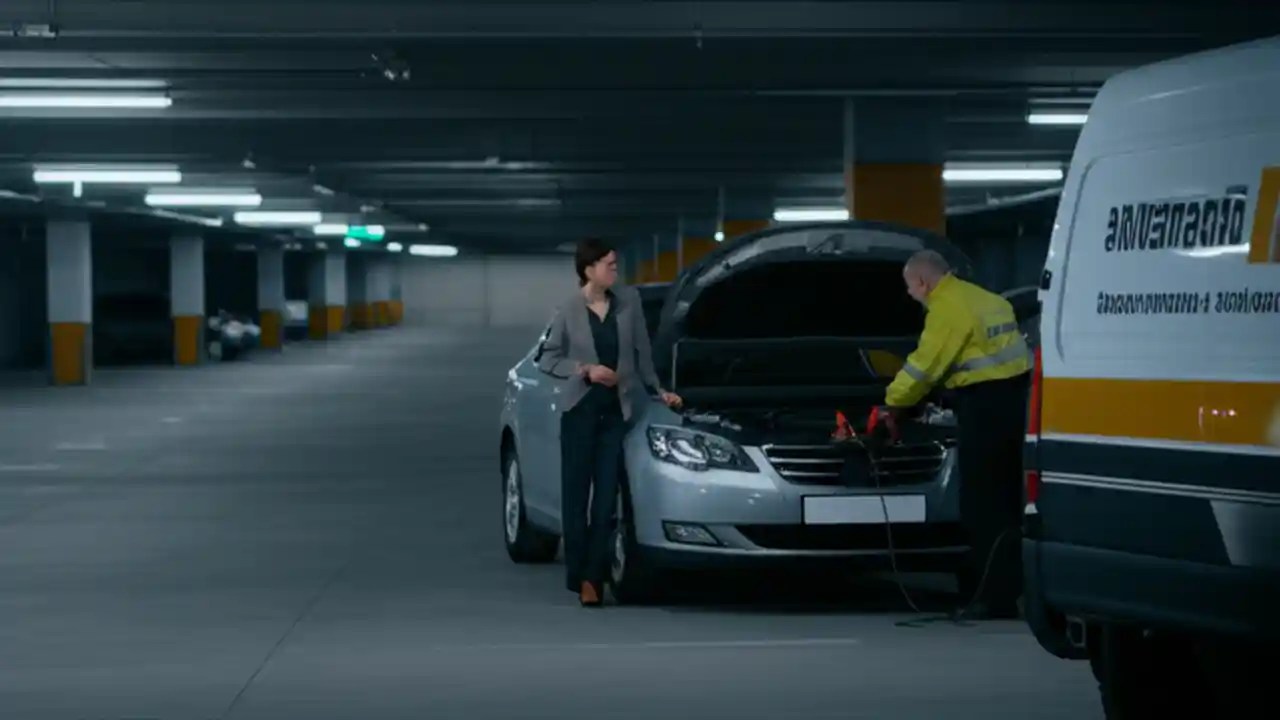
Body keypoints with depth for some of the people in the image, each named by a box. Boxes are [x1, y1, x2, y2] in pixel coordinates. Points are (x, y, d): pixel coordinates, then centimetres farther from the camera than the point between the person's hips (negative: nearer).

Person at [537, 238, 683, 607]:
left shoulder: (629, 301, 0)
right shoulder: (569, 310, -7)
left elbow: (642, 352, 11)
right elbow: (548, 359, 1)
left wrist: (658, 390, 11)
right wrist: (586, 370, -11)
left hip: (615, 410, 2)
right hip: (580, 409, -2)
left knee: (606, 494, 0)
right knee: (576, 492, 2)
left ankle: (594, 577, 2)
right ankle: (579, 575, 10)